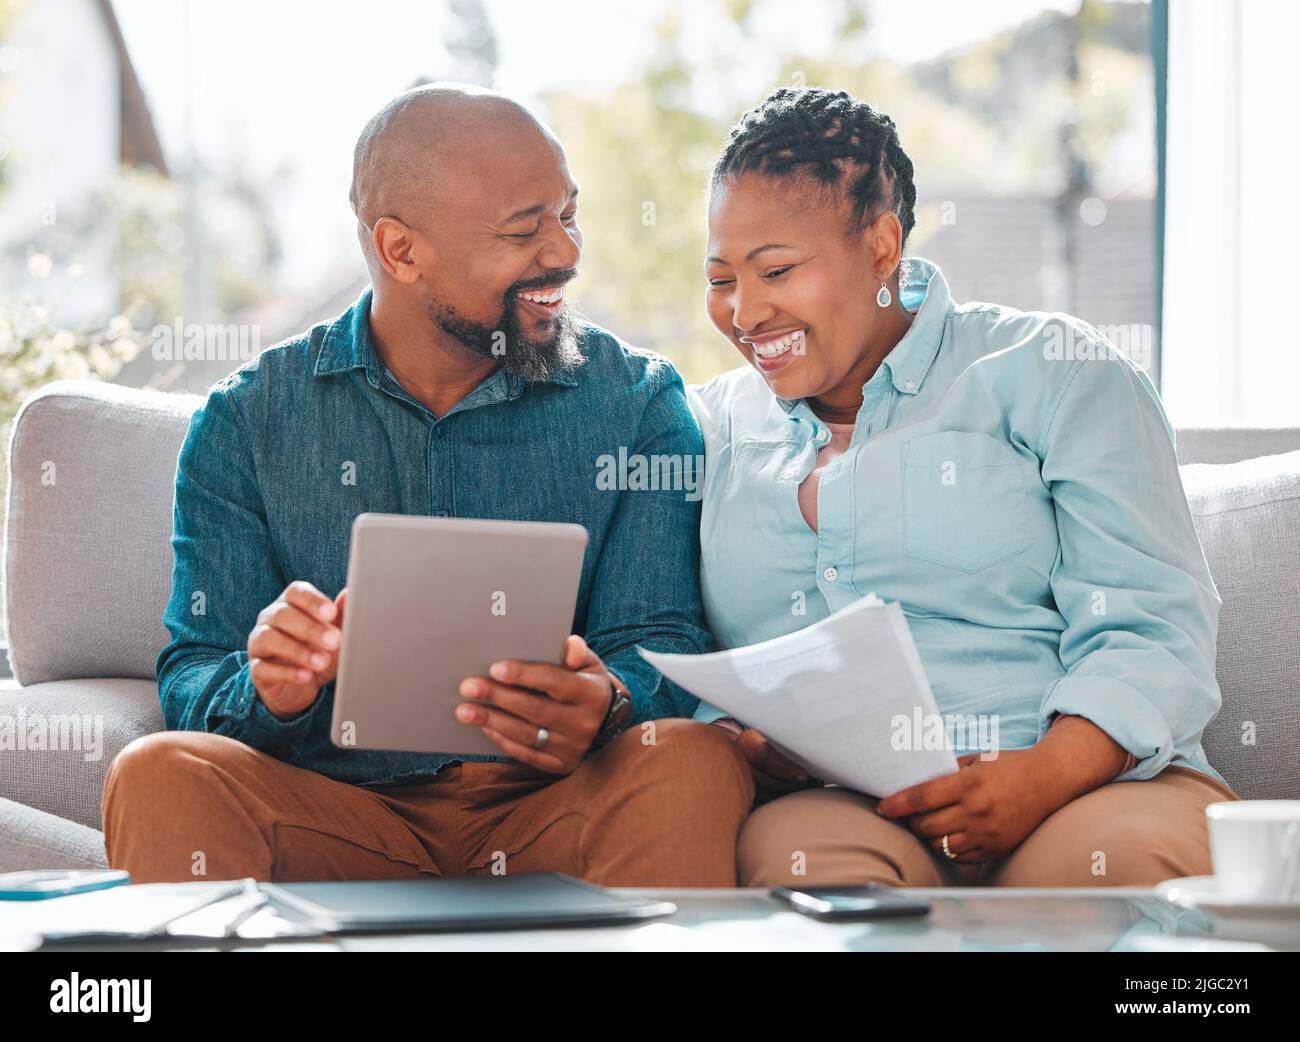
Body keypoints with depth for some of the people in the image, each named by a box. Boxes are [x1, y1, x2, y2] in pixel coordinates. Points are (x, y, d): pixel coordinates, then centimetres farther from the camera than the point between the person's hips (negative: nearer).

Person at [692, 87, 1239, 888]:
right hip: (830, 808, 2)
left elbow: (1152, 631, 0)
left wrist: (1045, 776, -19)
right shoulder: (711, 428, 23)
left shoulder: (1056, 376, 10)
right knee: (798, 855, -36)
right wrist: (726, 746, -6)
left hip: (1087, 790, -1)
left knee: (1129, 854, -37)